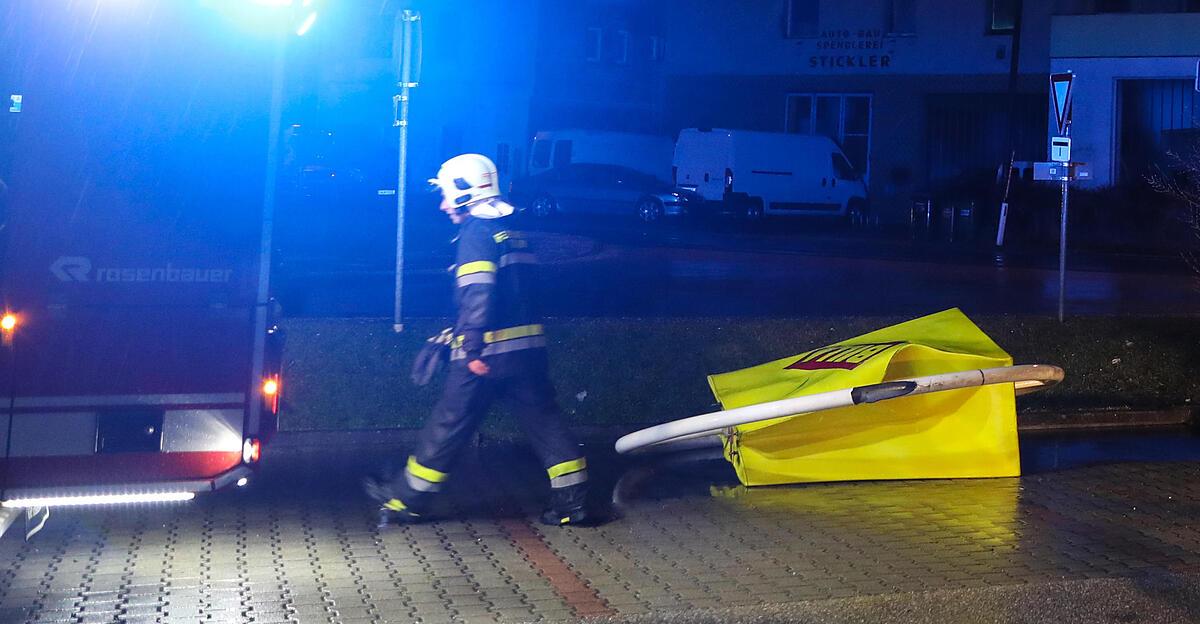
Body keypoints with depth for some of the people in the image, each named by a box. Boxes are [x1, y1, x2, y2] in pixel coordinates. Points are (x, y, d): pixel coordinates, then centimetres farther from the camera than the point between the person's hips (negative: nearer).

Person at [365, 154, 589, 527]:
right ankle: (572, 500, 6)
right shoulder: (511, 232, 17)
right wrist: (455, 333, 29)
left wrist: (473, 348, -24)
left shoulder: (476, 231, -9)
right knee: (544, 420, 9)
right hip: (528, 346, 7)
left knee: (449, 425, 4)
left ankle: (408, 500, 16)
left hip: (488, 352, -7)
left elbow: (478, 293, -20)